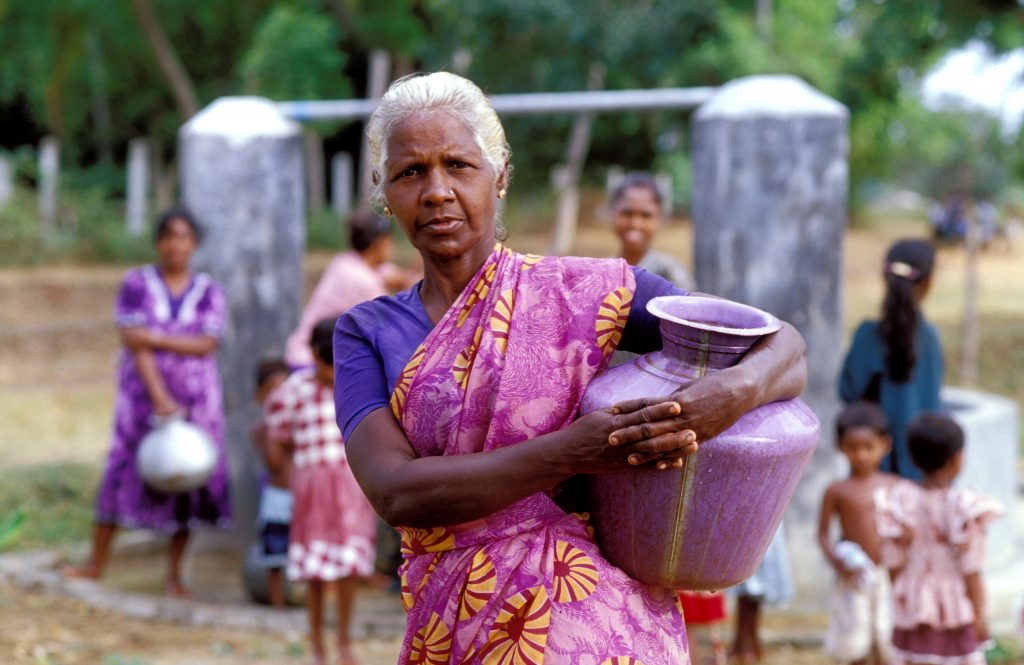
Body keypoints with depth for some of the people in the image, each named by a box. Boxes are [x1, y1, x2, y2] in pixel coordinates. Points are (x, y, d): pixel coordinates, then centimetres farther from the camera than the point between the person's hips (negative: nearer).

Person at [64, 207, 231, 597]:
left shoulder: (208, 292, 4)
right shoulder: (136, 284, -1)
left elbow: (207, 344, -7)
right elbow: (135, 344, -9)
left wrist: (157, 338, -17)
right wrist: (160, 397, -18)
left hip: (195, 400, 1)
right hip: (144, 395, -1)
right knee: (123, 473, -2)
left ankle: (174, 574, 9)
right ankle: (96, 563, 9)